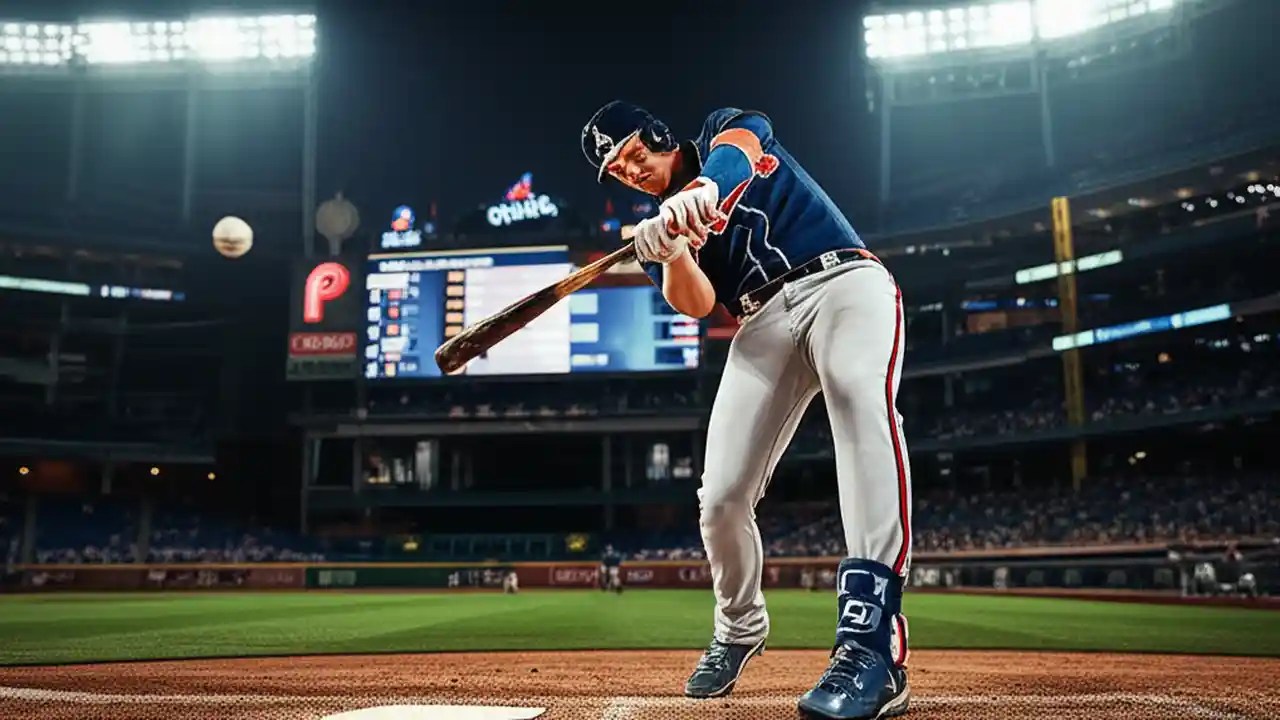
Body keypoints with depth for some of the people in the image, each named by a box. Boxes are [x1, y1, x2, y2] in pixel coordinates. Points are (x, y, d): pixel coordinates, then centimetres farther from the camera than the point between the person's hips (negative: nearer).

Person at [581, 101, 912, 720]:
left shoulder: (727, 129, 13)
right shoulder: (657, 228, 18)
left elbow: (735, 151, -14)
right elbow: (695, 305, -1)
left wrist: (704, 190, -39)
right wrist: (671, 251, -24)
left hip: (843, 281, -4)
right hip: (764, 322, 4)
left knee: (864, 403, -35)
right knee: (721, 499, -5)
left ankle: (871, 647, -43)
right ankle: (739, 629, 25)